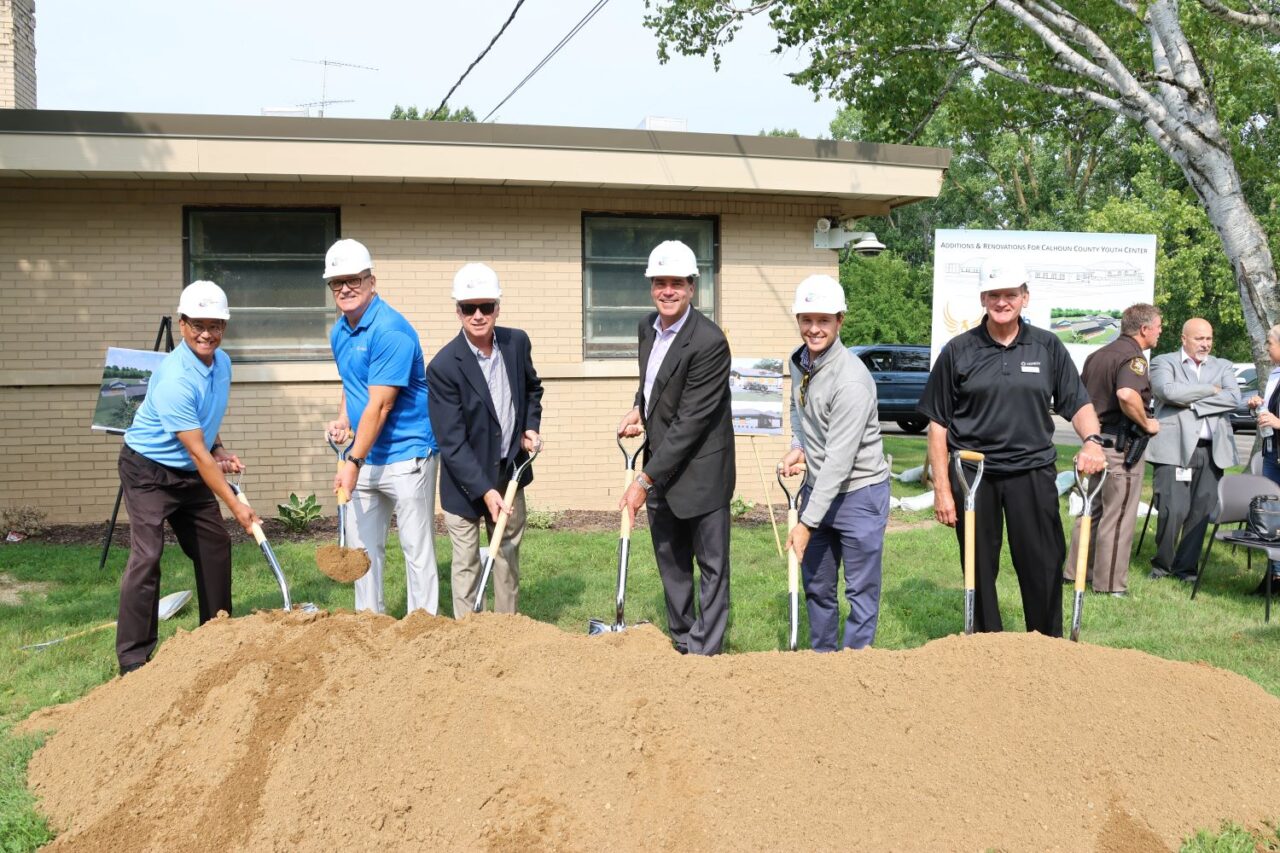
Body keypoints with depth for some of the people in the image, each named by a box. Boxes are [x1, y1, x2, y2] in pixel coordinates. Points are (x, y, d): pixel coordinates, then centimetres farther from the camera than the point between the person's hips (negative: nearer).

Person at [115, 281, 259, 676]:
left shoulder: (222, 362, -2)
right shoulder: (174, 380, -29)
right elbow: (197, 453, -28)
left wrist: (219, 450, 0)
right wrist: (234, 504, -26)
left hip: (191, 473, 8)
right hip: (148, 471, -8)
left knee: (215, 546, 10)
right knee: (146, 556, -16)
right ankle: (133, 659, -10)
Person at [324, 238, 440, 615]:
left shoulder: (391, 330, -18)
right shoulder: (338, 332, 9)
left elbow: (380, 406, -21)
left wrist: (354, 462, -21)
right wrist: (343, 420, 5)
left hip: (405, 456, -8)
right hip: (364, 456, 8)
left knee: (417, 549, 0)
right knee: (363, 547, 13)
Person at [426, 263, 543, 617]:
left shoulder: (517, 342, -5)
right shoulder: (444, 366, -22)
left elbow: (532, 387, 18)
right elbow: (451, 441, -21)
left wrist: (530, 426, 2)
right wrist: (484, 490, -25)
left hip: (510, 472, 5)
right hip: (465, 481, -5)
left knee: (508, 559, 16)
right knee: (466, 565, 4)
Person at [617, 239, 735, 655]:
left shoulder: (709, 342, -22)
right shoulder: (648, 327, 3)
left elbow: (689, 422, -24)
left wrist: (645, 480, -23)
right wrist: (638, 408, 5)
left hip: (700, 469, -8)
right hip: (660, 465, 8)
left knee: (711, 565, 4)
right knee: (671, 562, 18)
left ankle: (705, 652, 13)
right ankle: (681, 643, 32)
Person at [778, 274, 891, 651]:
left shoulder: (851, 380, -25)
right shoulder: (800, 360, 1)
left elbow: (839, 460, -25)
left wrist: (807, 523, -23)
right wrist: (798, 447, 3)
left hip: (859, 494, -8)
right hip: (817, 489, 8)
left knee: (861, 589, 1)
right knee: (817, 586, 17)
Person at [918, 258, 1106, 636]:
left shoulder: (1048, 347, 6)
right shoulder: (958, 351, 2)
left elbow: (1078, 404, 9)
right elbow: (938, 423, 2)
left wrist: (1091, 440, -14)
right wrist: (942, 488, -3)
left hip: (1032, 473, 1)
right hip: (973, 475, 0)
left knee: (1044, 567, 1)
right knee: (980, 569, 7)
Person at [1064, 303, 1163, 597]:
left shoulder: (1098, 354, 12)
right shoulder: (1133, 357, -16)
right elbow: (1127, 395, -35)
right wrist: (1146, 424, -21)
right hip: (1120, 444, -9)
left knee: (1092, 510, 19)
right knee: (1117, 517, 0)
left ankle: (1074, 570, 25)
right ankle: (1110, 583, 5)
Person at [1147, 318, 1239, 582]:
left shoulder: (1222, 367, 17)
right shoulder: (1164, 362, 6)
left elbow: (1234, 398, -1)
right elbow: (1169, 391, -14)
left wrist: (1191, 403, -8)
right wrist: (1210, 389, -5)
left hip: (1212, 451, 4)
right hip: (1175, 449, -4)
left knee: (1201, 512, 3)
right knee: (1174, 510, -10)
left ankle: (1186, 566, 15)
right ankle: (1161, 564, 10)